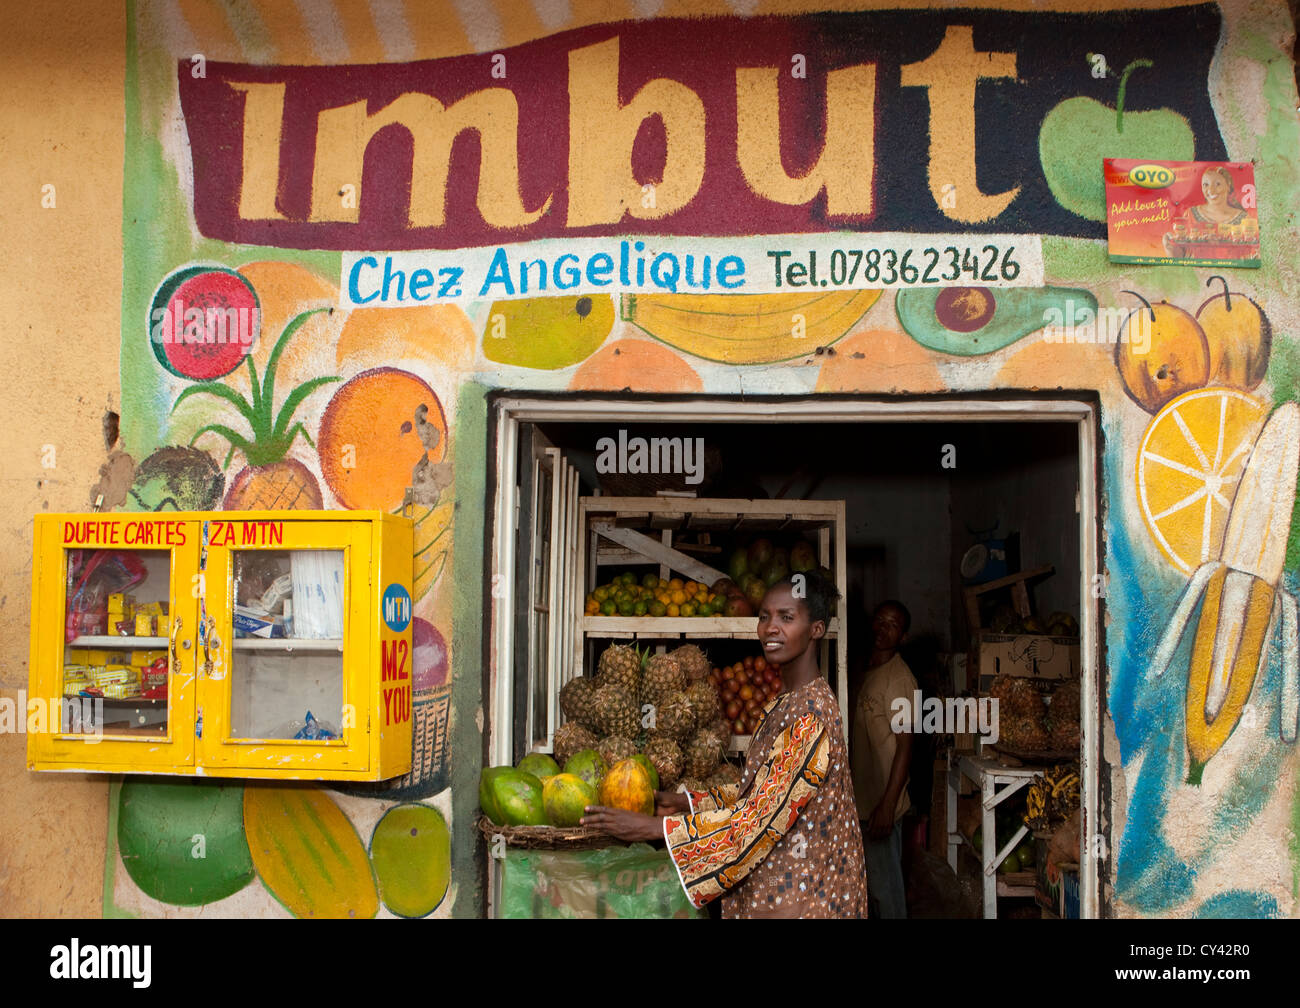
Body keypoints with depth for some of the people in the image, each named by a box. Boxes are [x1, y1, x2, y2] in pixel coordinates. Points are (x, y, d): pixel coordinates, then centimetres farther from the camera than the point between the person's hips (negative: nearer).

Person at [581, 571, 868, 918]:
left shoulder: (812, 713, -22)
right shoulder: (782, 704, 9)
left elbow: (762, 817, -25)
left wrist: (654, 827, -23)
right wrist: (683, 801, 2)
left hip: (799, 893, -9)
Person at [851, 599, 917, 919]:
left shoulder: (899, 678, -17)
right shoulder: (868, 671, 10)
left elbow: (905, 746, -19)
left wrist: (887, 805, -23)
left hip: (882, 799, -8)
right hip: (864, 795, 8)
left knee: (884, 880, 1)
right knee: (877, 877, 18)